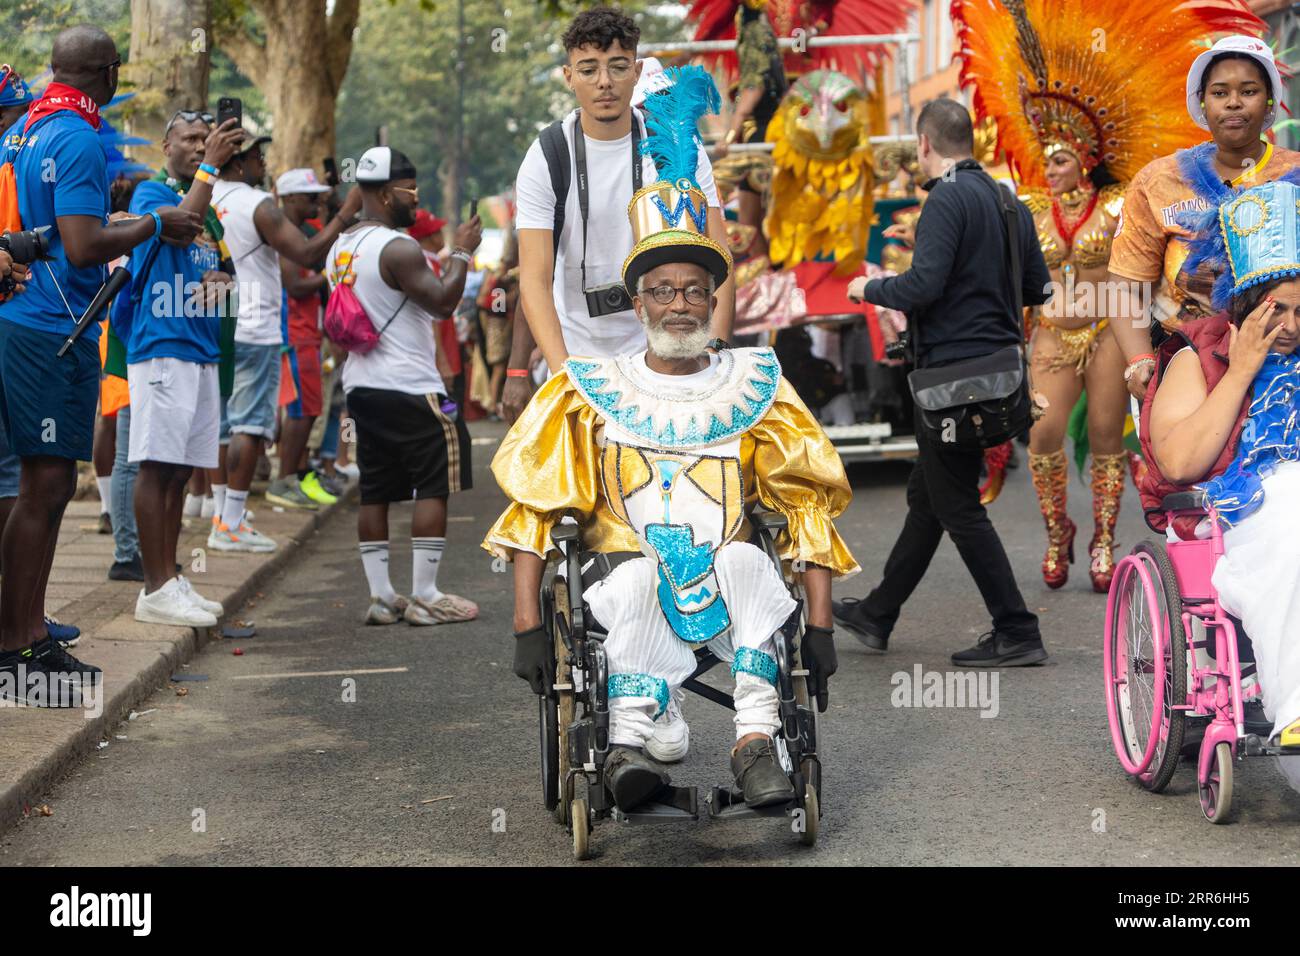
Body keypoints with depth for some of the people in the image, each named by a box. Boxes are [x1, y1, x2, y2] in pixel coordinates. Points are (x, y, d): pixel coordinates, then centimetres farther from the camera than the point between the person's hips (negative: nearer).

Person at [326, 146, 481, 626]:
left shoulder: (340, 248, 12)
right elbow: (442, 301, -17)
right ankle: (424, 596, -2)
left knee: (374, 491, 9)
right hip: (410, 388, -9)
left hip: (360, 384, 9)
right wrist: (462, 252, -7)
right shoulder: (398, 248, -16)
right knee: (433, 487, -2)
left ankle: (380, 595, 10)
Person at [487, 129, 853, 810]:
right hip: (631, 588, -1)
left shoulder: (753, 388, 12)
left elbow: (809, 504, 8)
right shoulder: (591, 391, 10)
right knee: (637, 575, -35)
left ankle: (755, 742, -35)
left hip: (729, 594, 1)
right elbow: (534, 505, 6)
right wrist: (527, 626, -5)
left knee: (744, 557, -33)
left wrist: (820, 627, -2)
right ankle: (629, 744, -45)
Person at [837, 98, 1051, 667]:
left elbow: (924, 286, -23)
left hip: (953, 366, -9)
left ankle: (1017, 635, -2)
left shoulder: (947, 200, -15)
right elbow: (1037, 287, 13)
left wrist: (870, 289, -5)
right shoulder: (1007, 201, 11)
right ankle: (878, 615, 31)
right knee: (926, 495, 18)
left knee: (958, 509, -3)